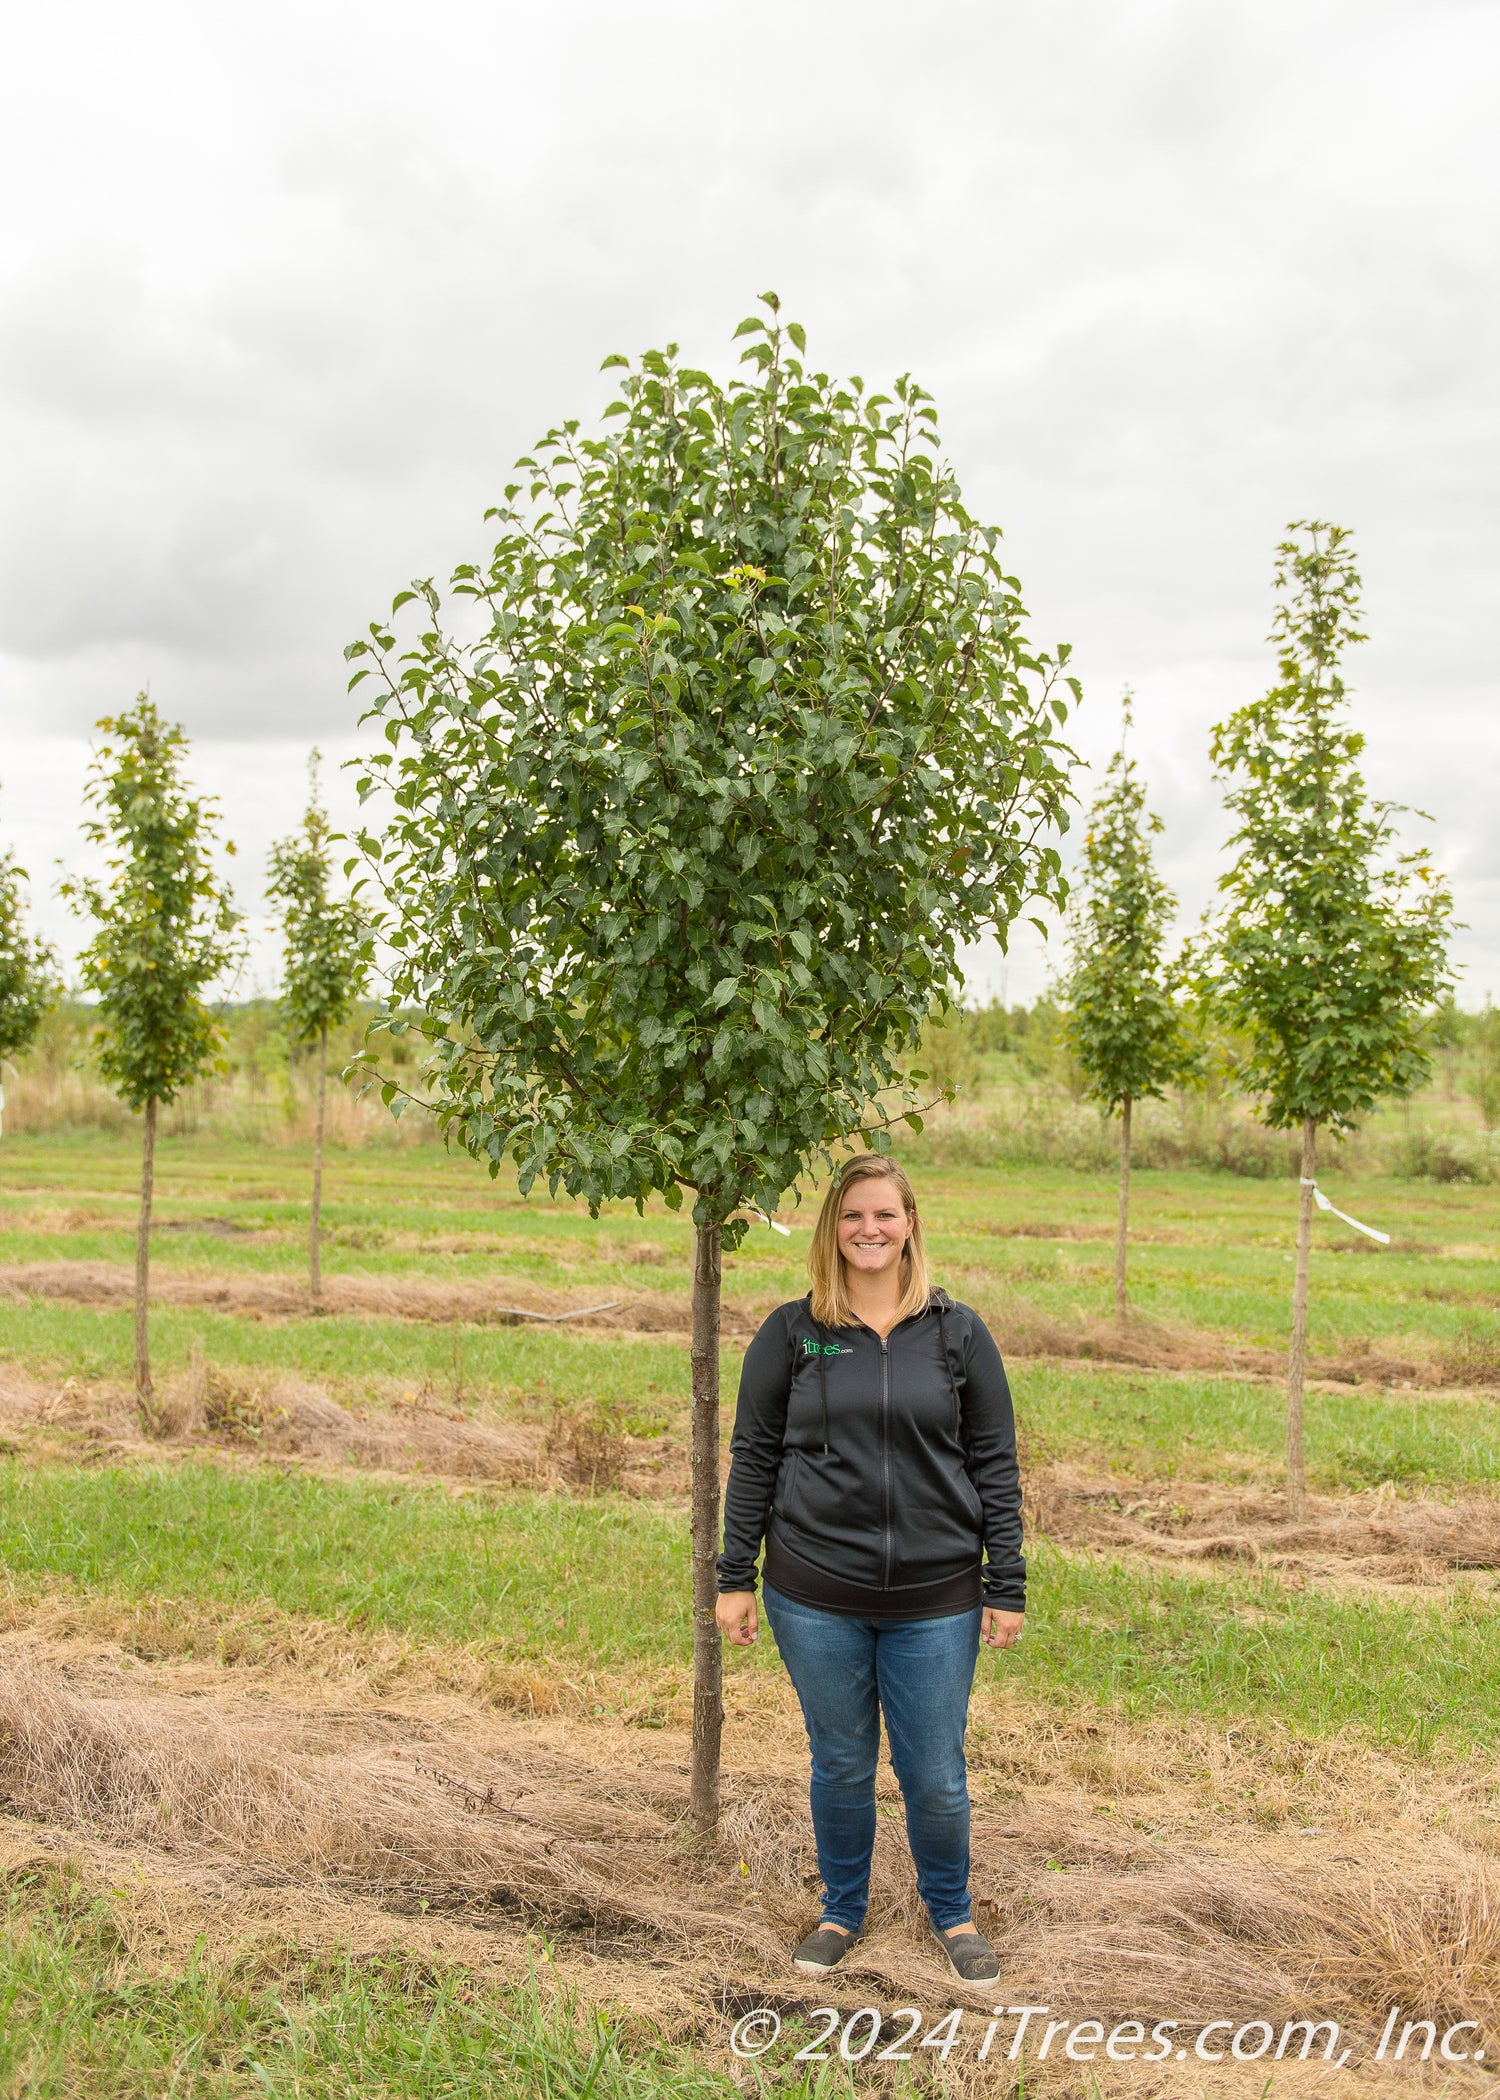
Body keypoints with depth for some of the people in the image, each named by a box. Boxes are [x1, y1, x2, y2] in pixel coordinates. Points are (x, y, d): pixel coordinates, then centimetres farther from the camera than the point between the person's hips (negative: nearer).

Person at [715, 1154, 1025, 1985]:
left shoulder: (958, 1333, 1)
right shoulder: (791, 1333, 1)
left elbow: (995, 1462, 4)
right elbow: (753, 1456, 5)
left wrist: (1006, 1586, 1)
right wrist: (734, 1578, 3)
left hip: (936, 1601, 0)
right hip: (817, 1601, 0)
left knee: (936, 1778, 7)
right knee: (841, 1768, 13)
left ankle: (952, 1914, 33)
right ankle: (842, 1911, 36)